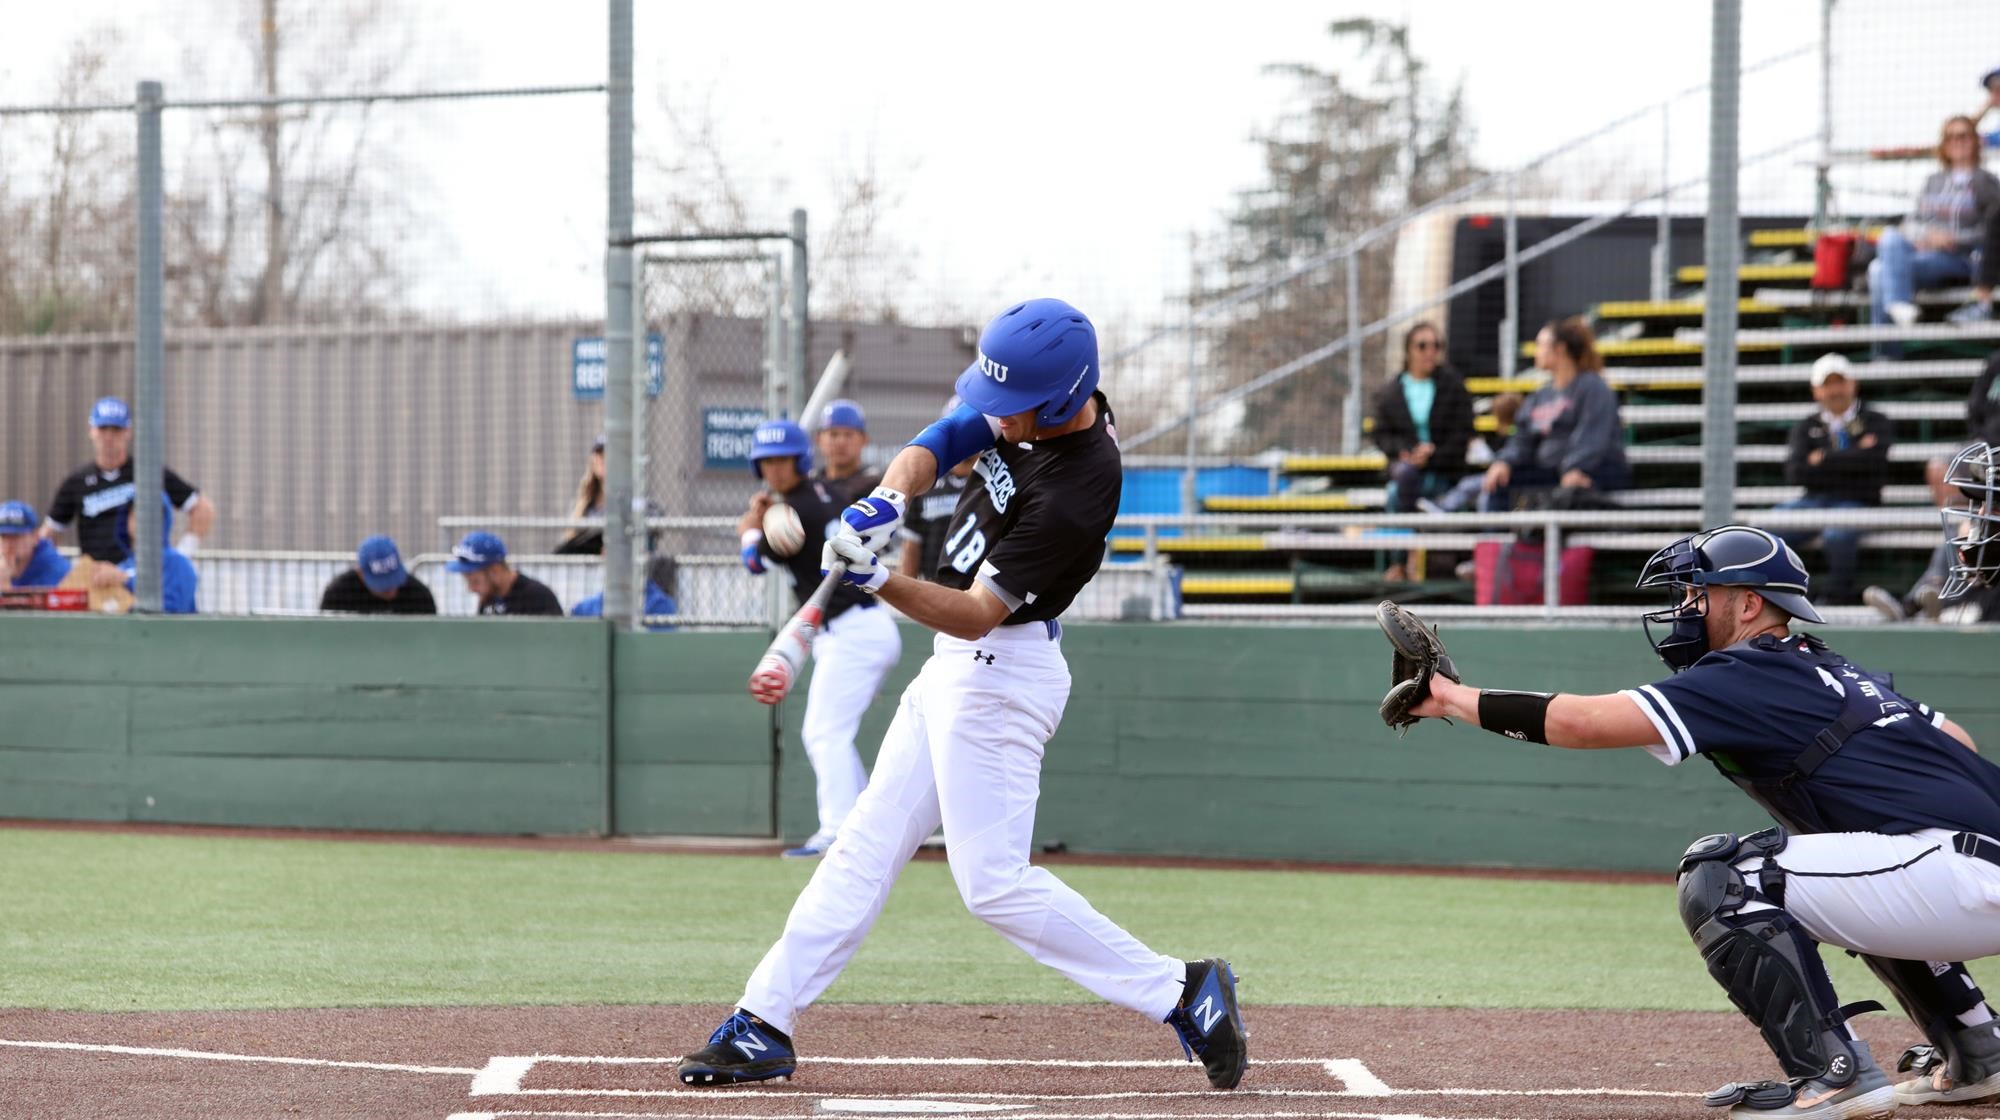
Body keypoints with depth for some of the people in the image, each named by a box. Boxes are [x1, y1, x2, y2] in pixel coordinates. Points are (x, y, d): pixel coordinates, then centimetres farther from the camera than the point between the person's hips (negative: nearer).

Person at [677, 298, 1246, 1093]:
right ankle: (763, 1025, 16)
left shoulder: (1076, 490, -28)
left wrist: (881, 583, -39)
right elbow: (940, 443, 2)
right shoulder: (1025, 407, -3)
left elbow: (976, 613, -26)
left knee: (992, 882, -11)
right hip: (957, 668, 10)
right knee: (868, 844, 11)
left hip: (1000, 673, -10)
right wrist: (888, 499, -19)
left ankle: (1181, 994, -6)